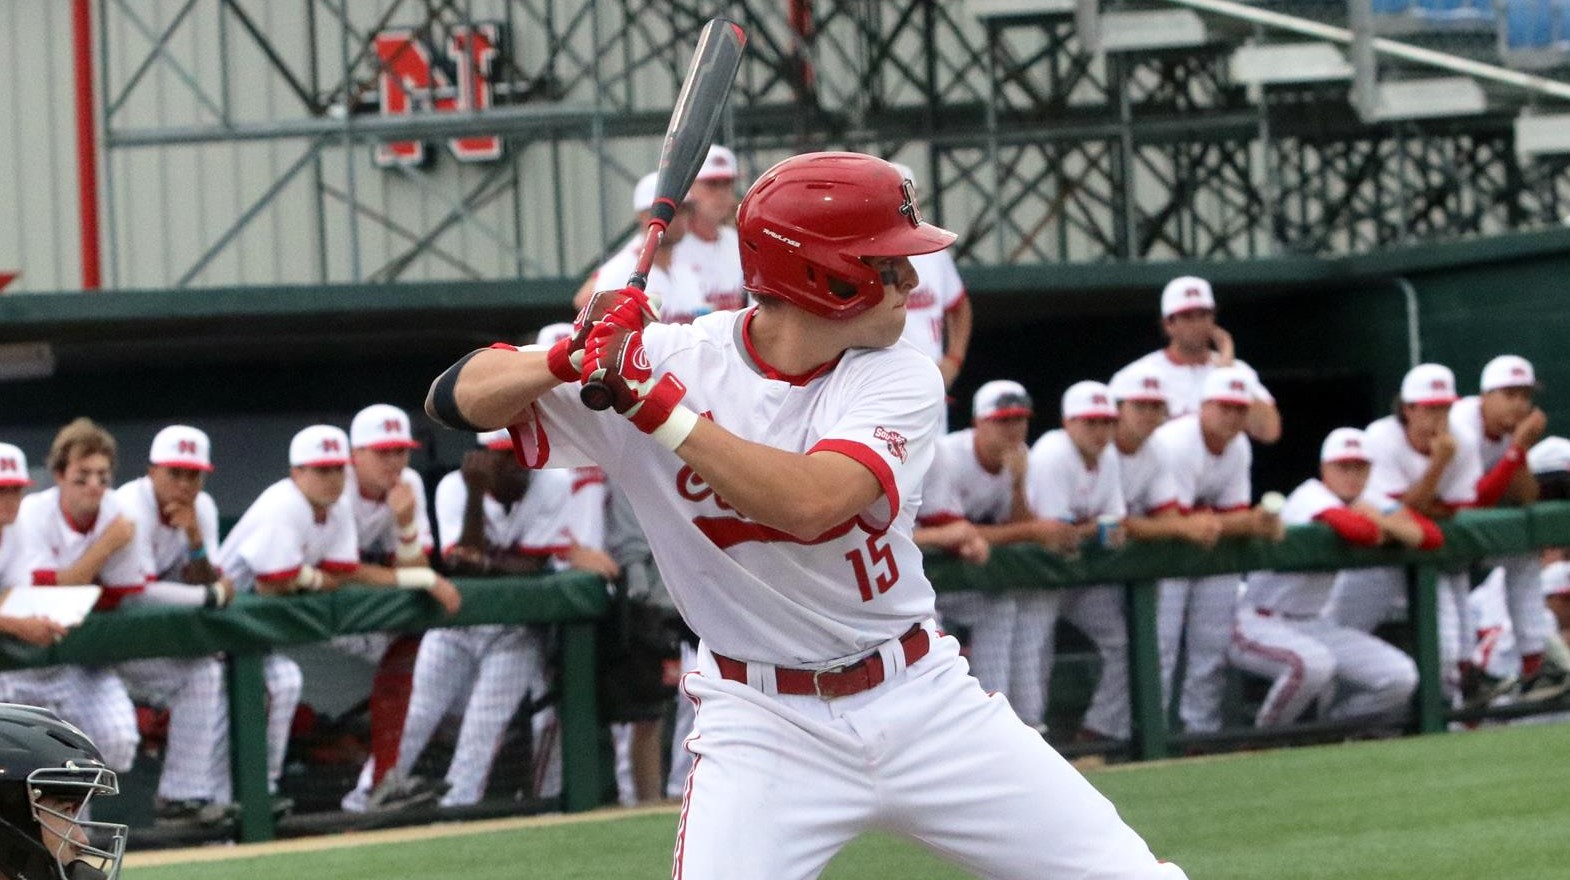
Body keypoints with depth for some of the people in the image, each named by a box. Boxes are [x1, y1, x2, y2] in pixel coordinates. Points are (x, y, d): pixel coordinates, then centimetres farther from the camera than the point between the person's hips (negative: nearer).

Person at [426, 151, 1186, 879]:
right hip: (767, 730, -2)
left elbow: (809, 501, -27)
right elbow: (460, 398, -11)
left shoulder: (899, 380, -8)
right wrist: (571, 360, -31)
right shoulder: (667, 358, -10)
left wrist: (652, 401, -29)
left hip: (923, 699, 2)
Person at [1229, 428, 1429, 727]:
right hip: (1258, 623, -8)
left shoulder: (1370, 505, 8)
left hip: (1313, 624, 8)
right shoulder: (1311, 497, -16)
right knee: (1312, 662, -39)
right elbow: (1357, 531, -36)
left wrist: (1385, 522, -17)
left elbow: (1432, 537, 0)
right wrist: (1386, 529, -13)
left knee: (1400, 677, -9)